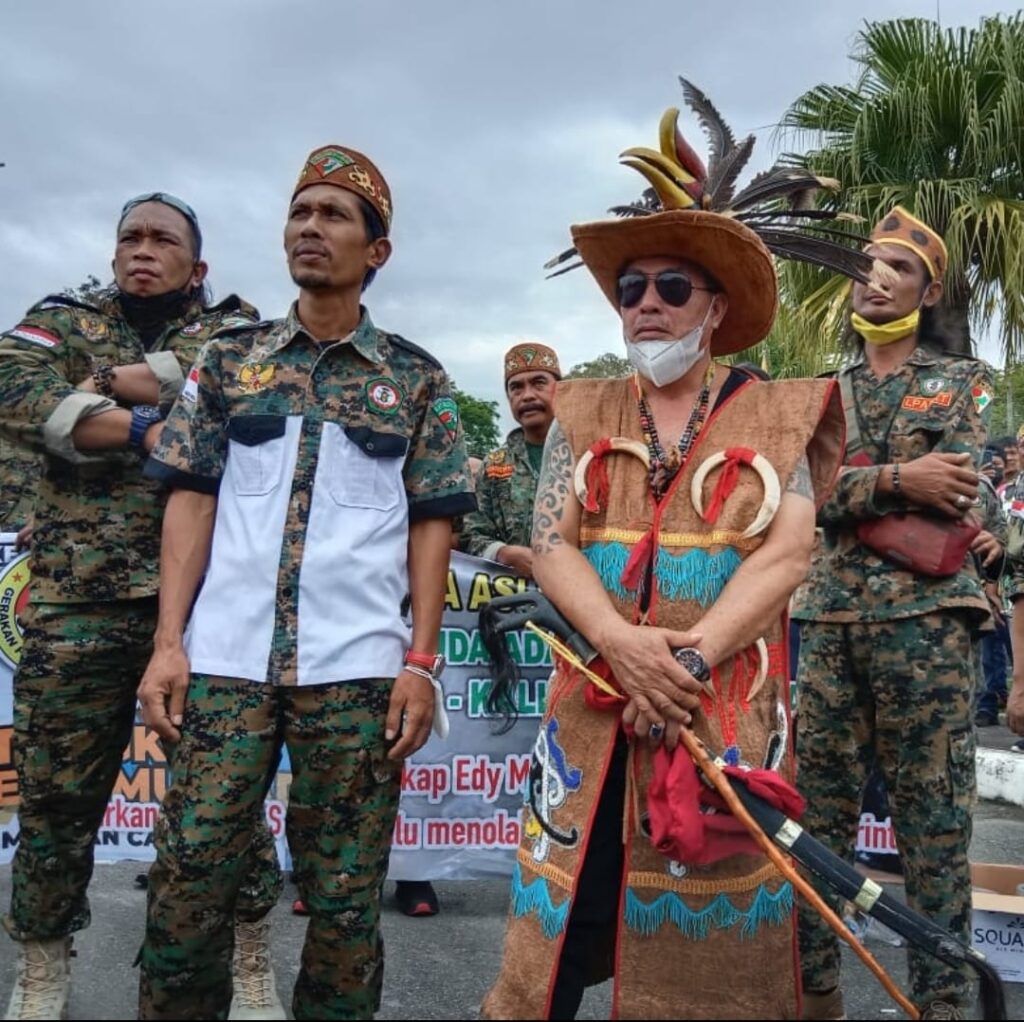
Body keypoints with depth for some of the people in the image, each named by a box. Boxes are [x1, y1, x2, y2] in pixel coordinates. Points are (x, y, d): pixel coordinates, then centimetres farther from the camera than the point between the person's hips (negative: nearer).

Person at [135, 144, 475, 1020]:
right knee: (190, 876, 5)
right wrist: (168, 641, -2)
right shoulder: (228, 359, 10)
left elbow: (431, 524, 3)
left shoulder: (417, 379, 6)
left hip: (358, 666, -1)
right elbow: (192, 500, 7)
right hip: (226, 657, 2)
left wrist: (421, 662, -5)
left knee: (346, 894, 9)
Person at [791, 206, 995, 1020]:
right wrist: (898, 478, -14)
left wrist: (855, 493, -6)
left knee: (935, 817, 2)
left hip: (926, 615, -3)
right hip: (831, 617, 3)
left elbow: (955, 497, -7)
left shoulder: (963, 380, 9)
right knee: (817, 812, 6)